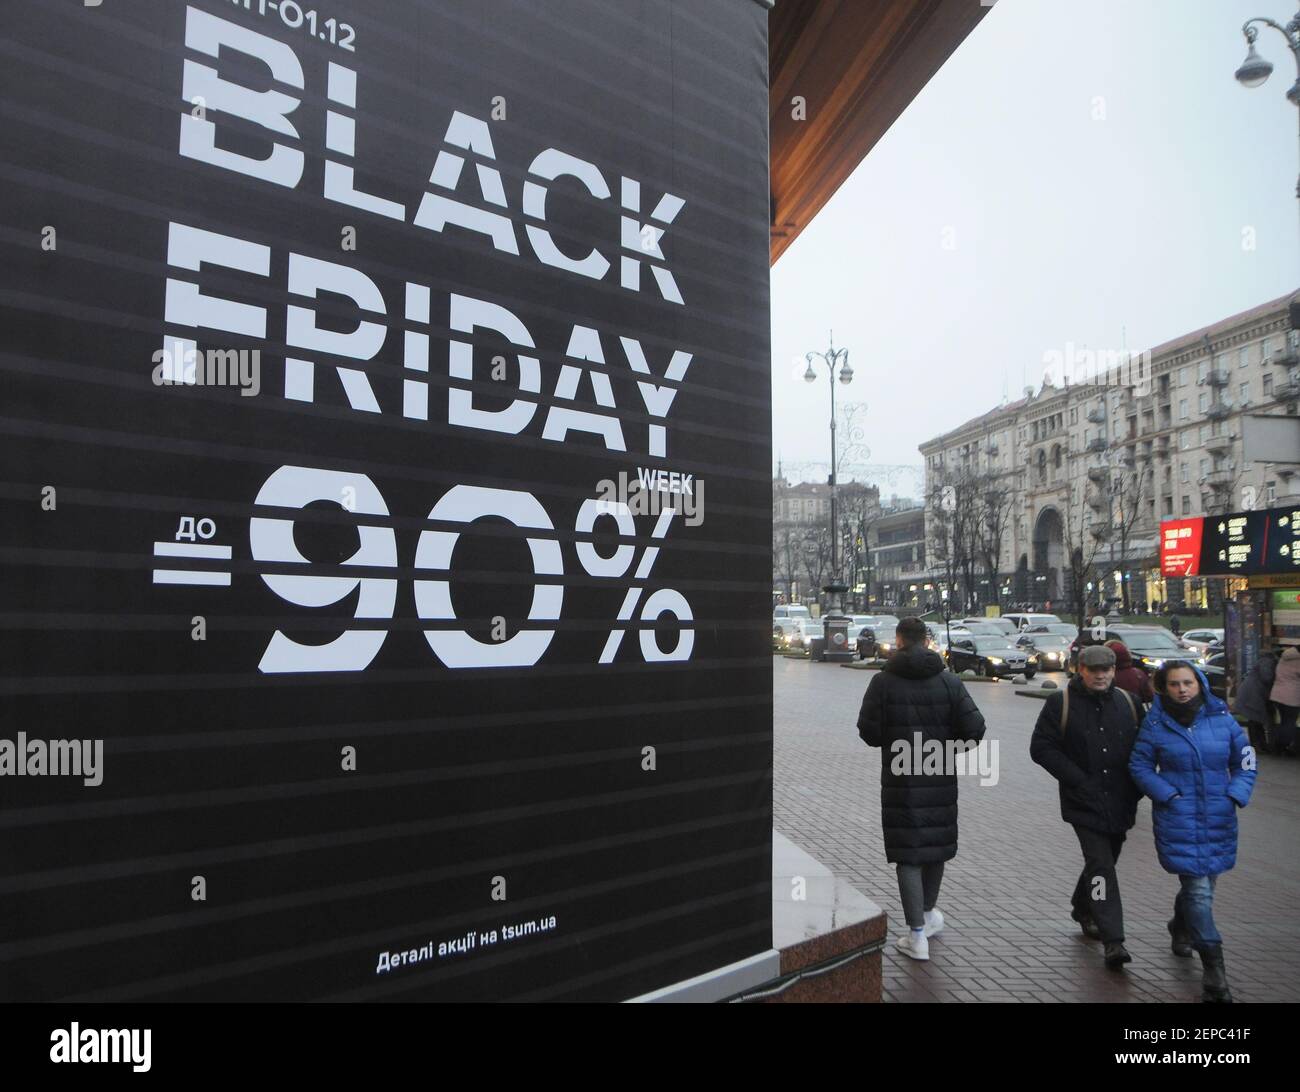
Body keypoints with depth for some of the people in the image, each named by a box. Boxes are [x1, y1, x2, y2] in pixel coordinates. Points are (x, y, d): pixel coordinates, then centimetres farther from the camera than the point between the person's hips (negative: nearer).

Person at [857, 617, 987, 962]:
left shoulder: (883, 681, -9)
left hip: (900, 779, -3)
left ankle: (917, 935, 3)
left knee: (907, 852, 3)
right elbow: (975, 728, -8)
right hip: (940, 778, 3)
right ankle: (929, 912, 38)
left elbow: (869, 732, -11)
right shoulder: (949, 681, -3)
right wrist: (948, 745, 10)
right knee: (936, 843, 20)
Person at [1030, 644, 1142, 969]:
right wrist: (1078, 779, -13)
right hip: (1084, 802, -5)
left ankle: (1082, 909, 42)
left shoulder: (1127, 702, 7)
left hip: (1119, 804, 5)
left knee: (1102, 860, 17)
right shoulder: (1060, 703, -6)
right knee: (1101, 865, -12)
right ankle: (1112, 940, -11)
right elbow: (1041, 748, -7)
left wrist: (1134, 791, 5)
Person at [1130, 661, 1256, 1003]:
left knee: (1200, 884, 17)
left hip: (1219, 819, 3)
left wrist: (1236, 795, -4)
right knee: (1198, 890, -8)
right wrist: (1169, 796, -11)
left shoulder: (1221, 717, 1)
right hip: (1178, 819, -3)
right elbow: (1140, 766, 1)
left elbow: (1245, 761, 10)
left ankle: (1180, 928, 47)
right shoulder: (1155, 723, -5)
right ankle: (1214, 971, -1)